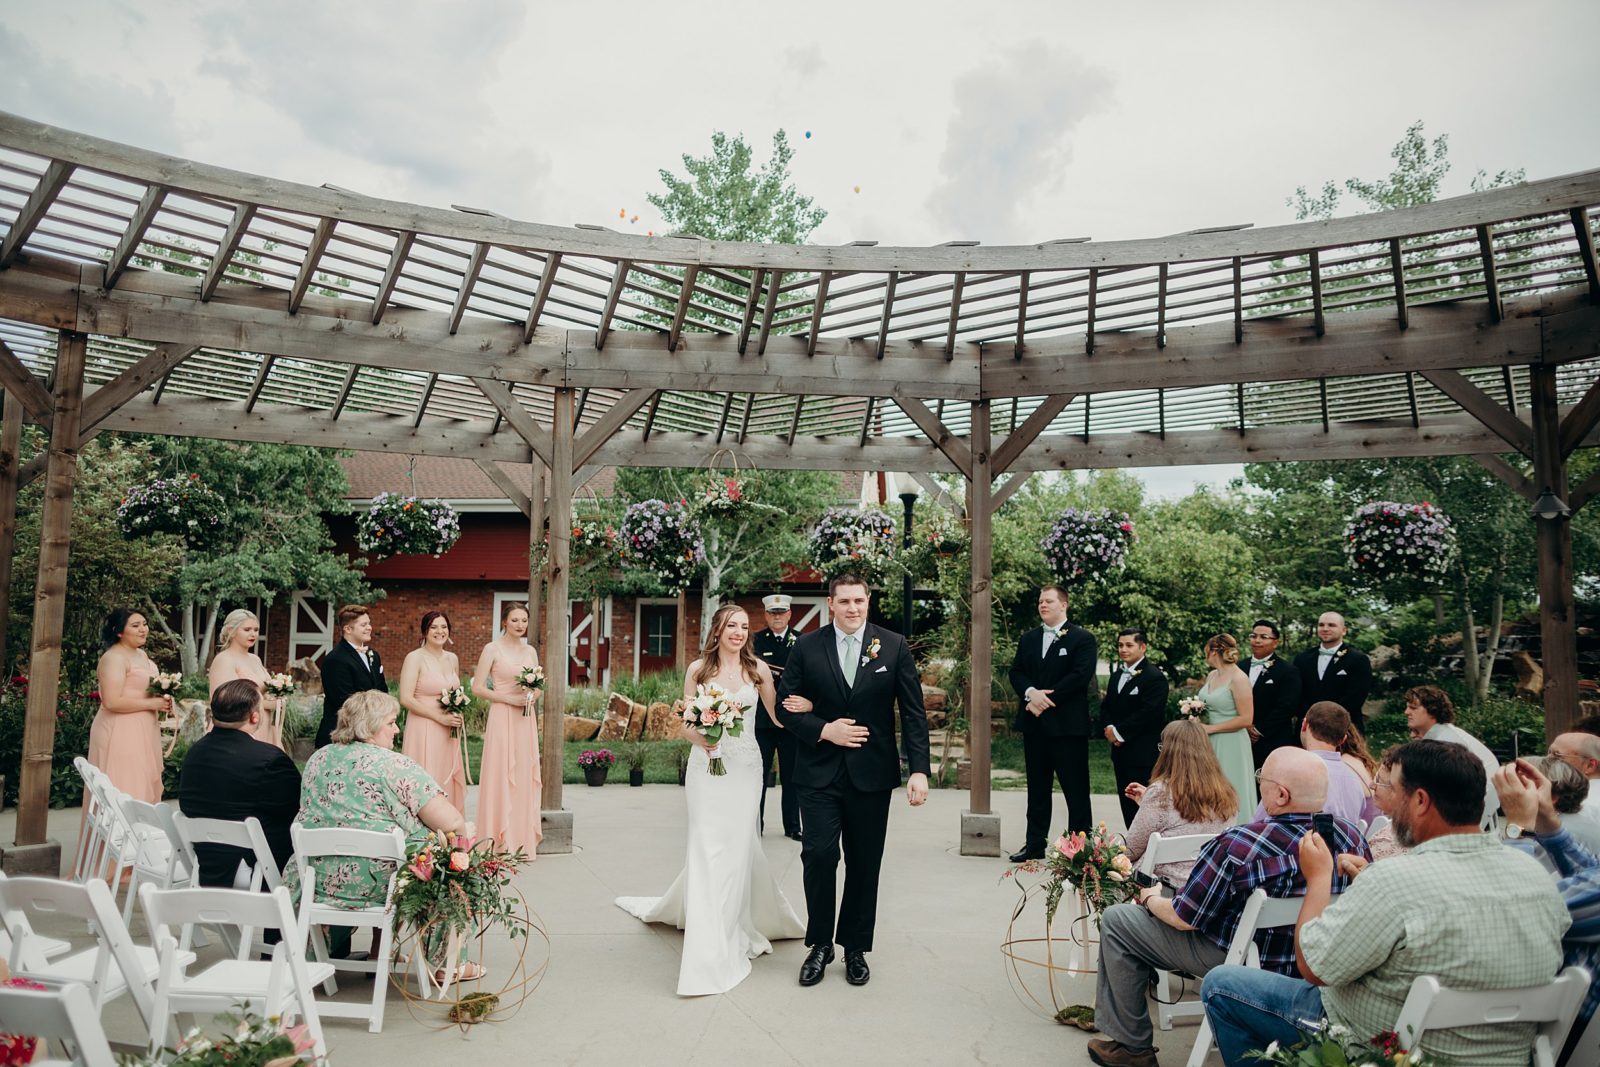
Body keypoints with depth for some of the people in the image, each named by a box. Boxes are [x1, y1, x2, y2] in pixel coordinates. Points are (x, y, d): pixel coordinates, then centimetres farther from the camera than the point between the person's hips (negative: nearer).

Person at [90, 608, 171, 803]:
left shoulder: (142, 654, 14)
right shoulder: (114, 657, -13)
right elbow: (112, 702, -23)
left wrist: (162, 701, 8)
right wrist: (151, 704, -16)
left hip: (143, 732, 9)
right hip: (120, 734, -9)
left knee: (144, 788, 11)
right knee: (124, 793, -5)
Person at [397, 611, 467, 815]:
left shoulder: (452, 659, 11)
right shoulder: (415, 658, -7)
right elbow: (405, 699, -14)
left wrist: (458, 716, 5)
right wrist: (440, 717, -14)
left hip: (449, 733, 6)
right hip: (424, 730, -6)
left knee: (450, 781, 6)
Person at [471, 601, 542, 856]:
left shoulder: (530, 651, 12)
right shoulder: (493, 649, -3)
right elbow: (477, 688, -7)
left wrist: (532, 696, -5)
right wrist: (508, 698, -15)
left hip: (525, 720, 5)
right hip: (501, 719, -5)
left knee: (525, 776, 6)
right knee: (501, 776, -4)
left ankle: (522, 841, 15)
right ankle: (500, 843, 3)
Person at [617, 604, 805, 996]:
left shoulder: (758, 669, 3)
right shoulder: (698, 669, 1)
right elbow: (686, 723, 4)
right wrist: (700, 737, -18)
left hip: (745, 767, 1)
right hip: (708, 763, -1)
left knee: (737, 844, 4)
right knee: (708, 846, -4)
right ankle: (711, 951, 6)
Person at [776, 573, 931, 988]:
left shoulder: (894, 646, 0)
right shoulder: (806, 647, 0)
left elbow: (913, 712, -1)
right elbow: (785, 706, 3)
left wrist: (919, 769, -9)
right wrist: (824, 730, -13)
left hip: (872, 773, 1)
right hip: (820, 772, 0)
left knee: (864, 864, 9)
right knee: (819, 856, -7)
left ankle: (855, 948, 25)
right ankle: (820, 944, 13)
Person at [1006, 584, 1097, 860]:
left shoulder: (1082, 638, -3)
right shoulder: (1027, 639, 14)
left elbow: (1081, 676, -13)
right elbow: (1016, 672, 9)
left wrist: (1047, 698, -15)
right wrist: (1031, 693, -12)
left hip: (1068, 725, -5)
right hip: (1034, 724, 6)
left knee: (1076, 788, 0)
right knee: (1037, 788, 12)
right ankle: (1034, 845, 19)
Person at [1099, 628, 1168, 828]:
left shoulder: (1154, 677, -11)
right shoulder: (1116, 676, 17)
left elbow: (1148, 713, -19)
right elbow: (1106, 706, 17)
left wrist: (1120, 732, -15)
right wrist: (1109, 728, -3)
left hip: (1143, 753, -8)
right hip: (1120, 751, 8)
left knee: (1141, 803, -7)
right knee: (1126, 804, 11)